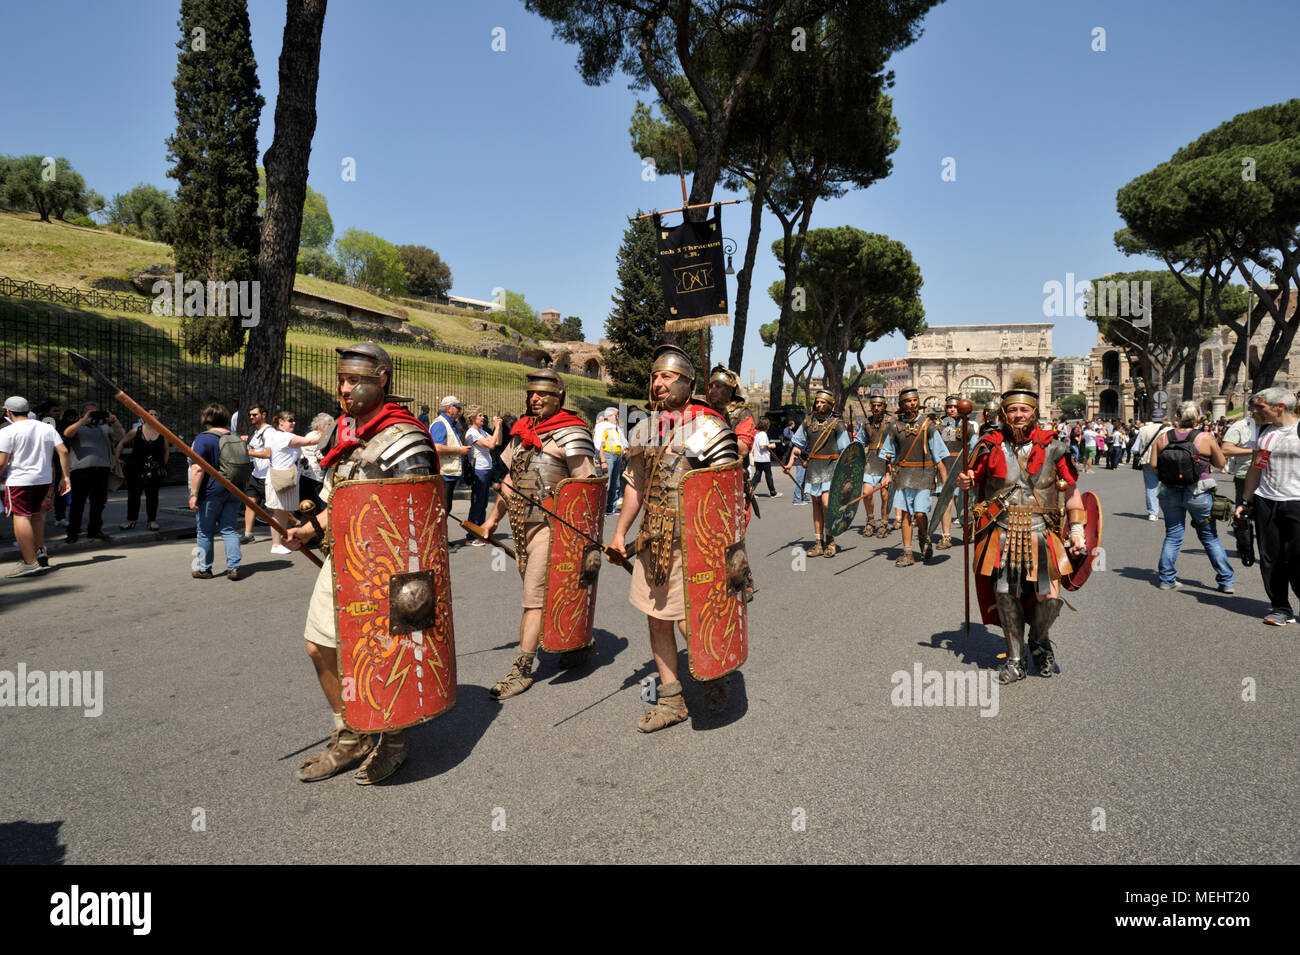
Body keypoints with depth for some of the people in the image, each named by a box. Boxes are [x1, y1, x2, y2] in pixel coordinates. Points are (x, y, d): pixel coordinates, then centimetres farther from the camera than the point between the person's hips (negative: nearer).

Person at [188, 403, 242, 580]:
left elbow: (197, 469, -18)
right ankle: (233, 567, 2)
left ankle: (203, 569, 17)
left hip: (211, 492, -5)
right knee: (230, 530, 8)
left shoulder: (203, 439, -11)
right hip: (233, 492, 5)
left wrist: (193, 494, -15)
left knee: (205, 532, 8)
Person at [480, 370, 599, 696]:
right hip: (522, 525, 8)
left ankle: (522, 670, 0)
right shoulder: (521, 431, 13)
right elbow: (511, 477, 21)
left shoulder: (570, 433, -10)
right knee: (552, 593, 17)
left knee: (535, 597, -7)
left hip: (551, 525, -8)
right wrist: (494, 517, 19)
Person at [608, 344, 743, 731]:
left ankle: (714, 675, 29)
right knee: (657, 619, 11)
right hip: (653, 539, 7)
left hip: (692, 541, -6)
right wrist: (620, 532, 13)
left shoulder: (708, 428, -10)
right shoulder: (643, 430, 9)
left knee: (692, 623, -4)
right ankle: (671, 702, 26)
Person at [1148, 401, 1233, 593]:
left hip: (1169, 493, 2)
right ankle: (1226, 581, 14)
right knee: (1210, 537, 10)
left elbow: (1153, 464, -2)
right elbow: (1221, 463, 1)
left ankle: (1167, 579, 12)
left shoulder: (1162, 437, -3)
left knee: (1173, 536, 13)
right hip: (1198, 494, -2)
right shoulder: (1206, 438, -9)